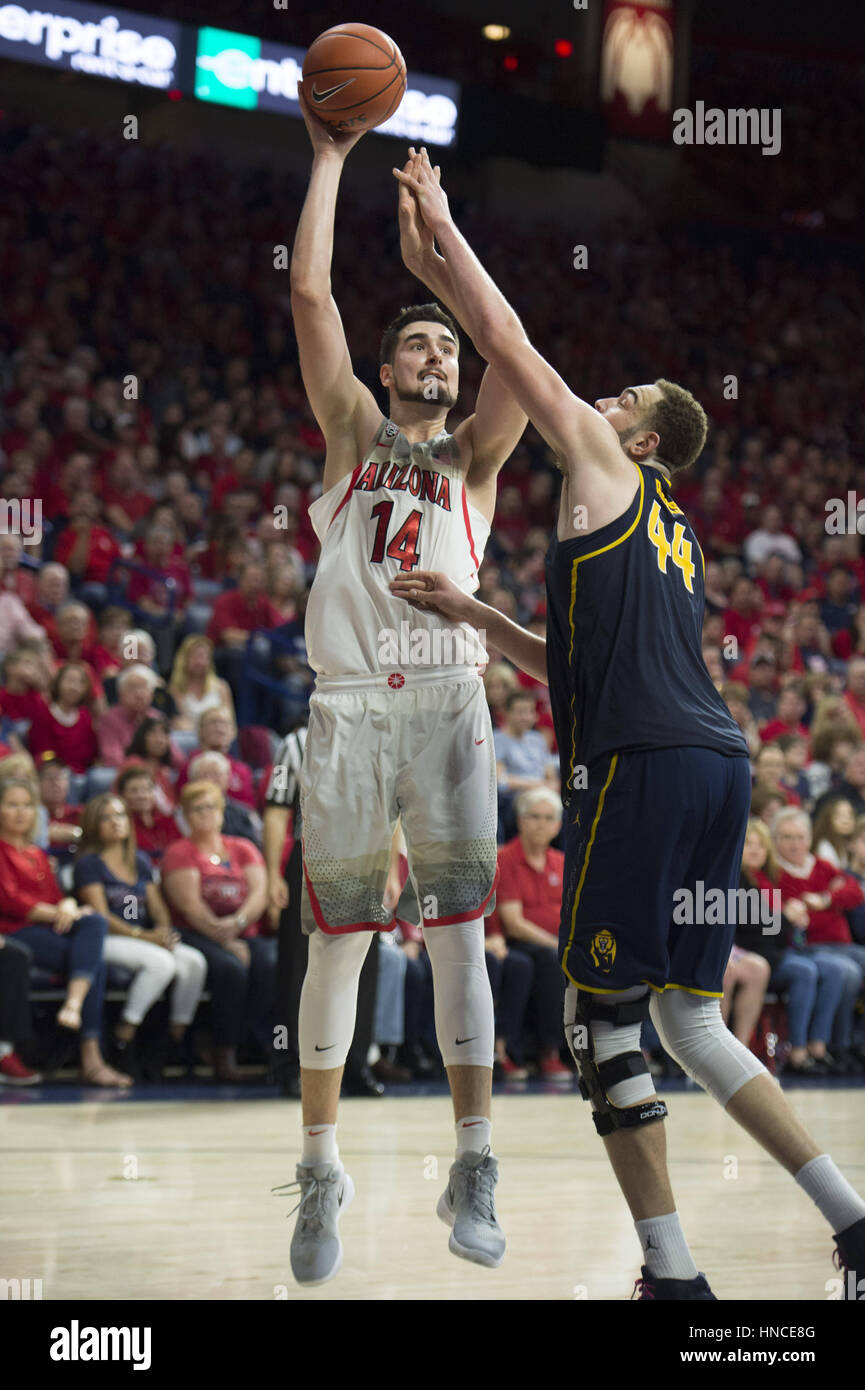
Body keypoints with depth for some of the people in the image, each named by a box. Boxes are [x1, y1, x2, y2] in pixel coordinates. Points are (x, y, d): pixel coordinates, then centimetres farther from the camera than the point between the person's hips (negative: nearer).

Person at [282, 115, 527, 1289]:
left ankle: (473, 1171, -3)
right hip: (348, 708, 0)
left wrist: (442, 255, -4)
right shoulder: (353, 433, 15)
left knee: (459, 932, -4)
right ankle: (321, 1173, 9)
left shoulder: (473, 458, 15)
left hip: (448, 706, 0)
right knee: (337, 940, 1)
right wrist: (330, 159, 7)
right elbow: (309, 294, 7)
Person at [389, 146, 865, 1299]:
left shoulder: (607, 466, 5)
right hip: (717, 763, 9)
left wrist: (441, 223, 14)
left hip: (647, 766, -8)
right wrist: (470, 614, 34)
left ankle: (673, 1274, -6)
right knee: (687, 1017, 13)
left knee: (602, 1019, -3)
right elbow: (583, 664, 36)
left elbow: (506, 340, 5)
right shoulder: (674, 542, 28)